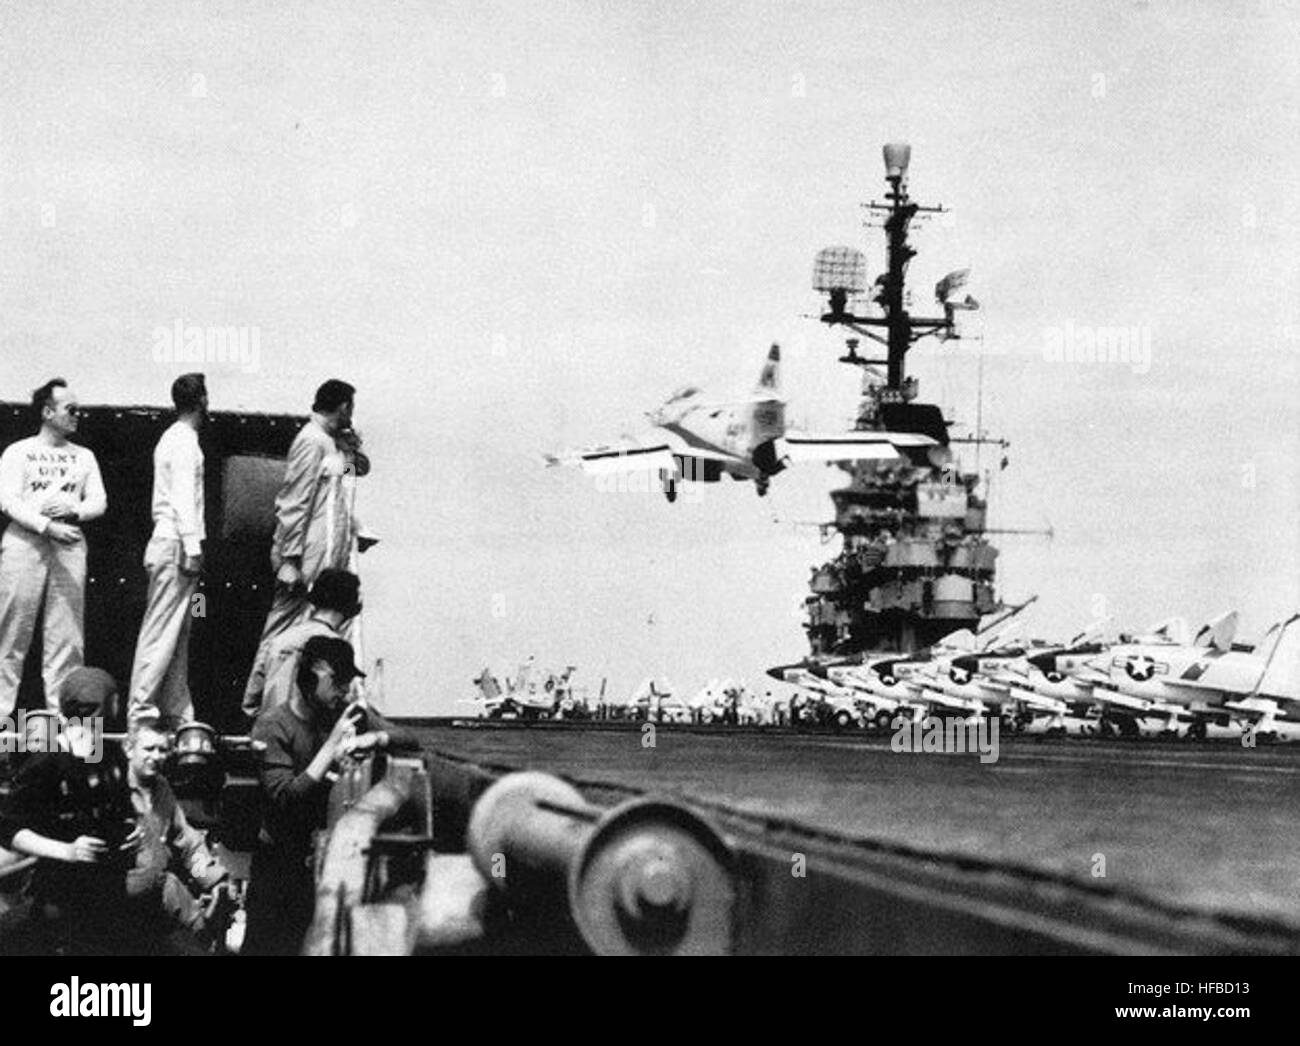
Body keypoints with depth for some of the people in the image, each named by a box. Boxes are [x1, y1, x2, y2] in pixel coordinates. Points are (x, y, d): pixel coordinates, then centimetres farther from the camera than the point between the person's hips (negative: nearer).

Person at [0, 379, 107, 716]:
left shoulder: (83, 457, 17)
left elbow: (99, 501, 11)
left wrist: (74, 511, -11)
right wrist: (47, 526, -18)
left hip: (69, 544, 4)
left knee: (66, 634, 0)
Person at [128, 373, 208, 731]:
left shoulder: (173, 438, 18)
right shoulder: (185, 441, -11)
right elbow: (184, 500, -18)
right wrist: (192, 548, -20)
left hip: (168, 543, 10)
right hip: (176, 544, -10)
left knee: (178, 635, 10)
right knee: (162, 632, -9)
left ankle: (176, 713, 12)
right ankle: (140, 712, -9)